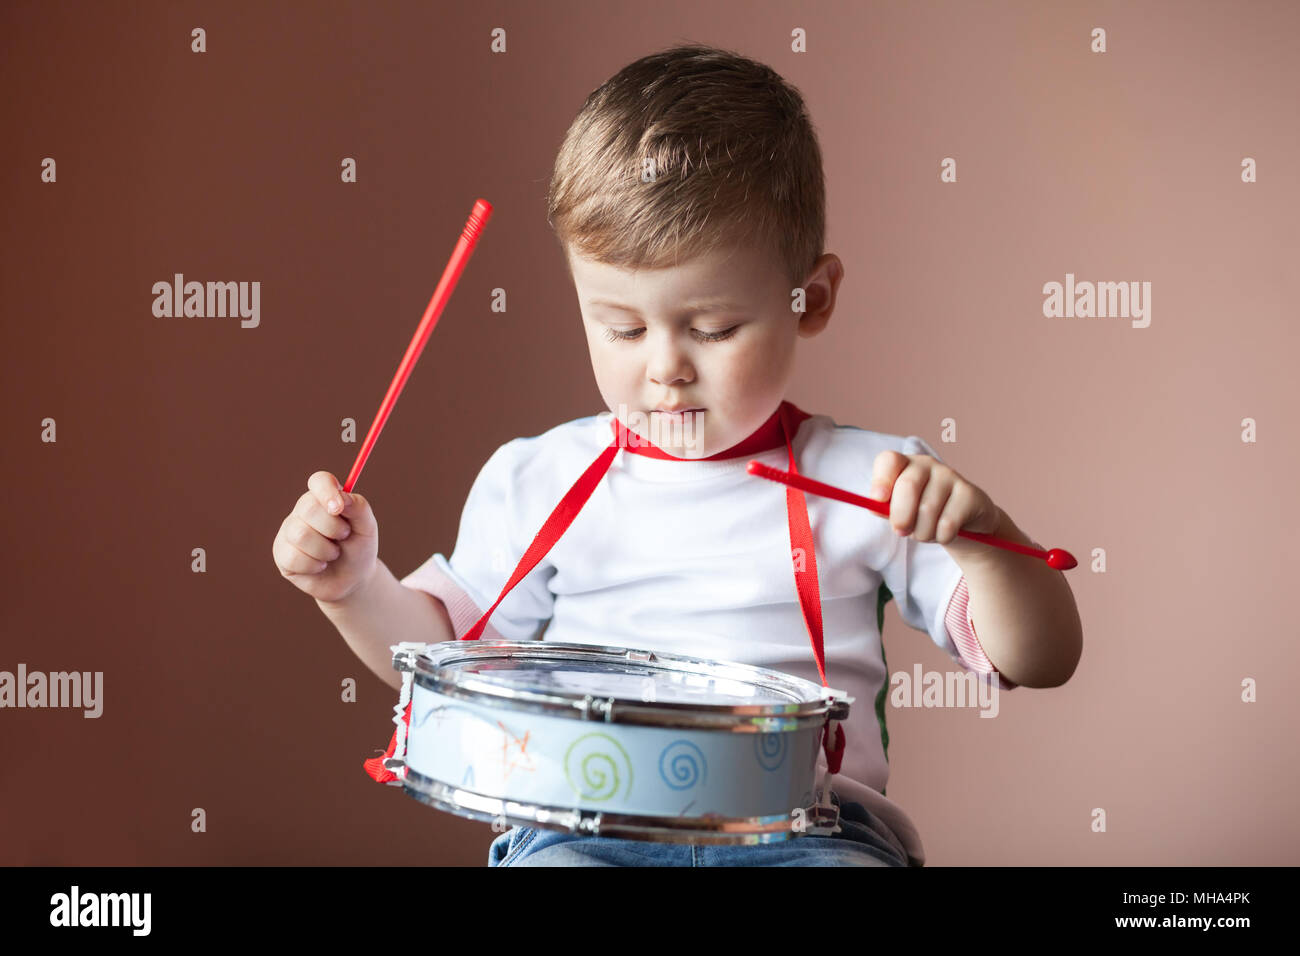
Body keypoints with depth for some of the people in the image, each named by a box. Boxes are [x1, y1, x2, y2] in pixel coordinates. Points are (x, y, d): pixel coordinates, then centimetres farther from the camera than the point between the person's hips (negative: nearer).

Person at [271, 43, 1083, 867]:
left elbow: (1041, 662, 2)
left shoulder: (875, 487, 3)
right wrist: (356, 587, 2)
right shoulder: (536, 482, 10)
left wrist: (983, 539, -17)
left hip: (810, 826, 0)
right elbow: (445, 649, 22)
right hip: (581, 822, 0)